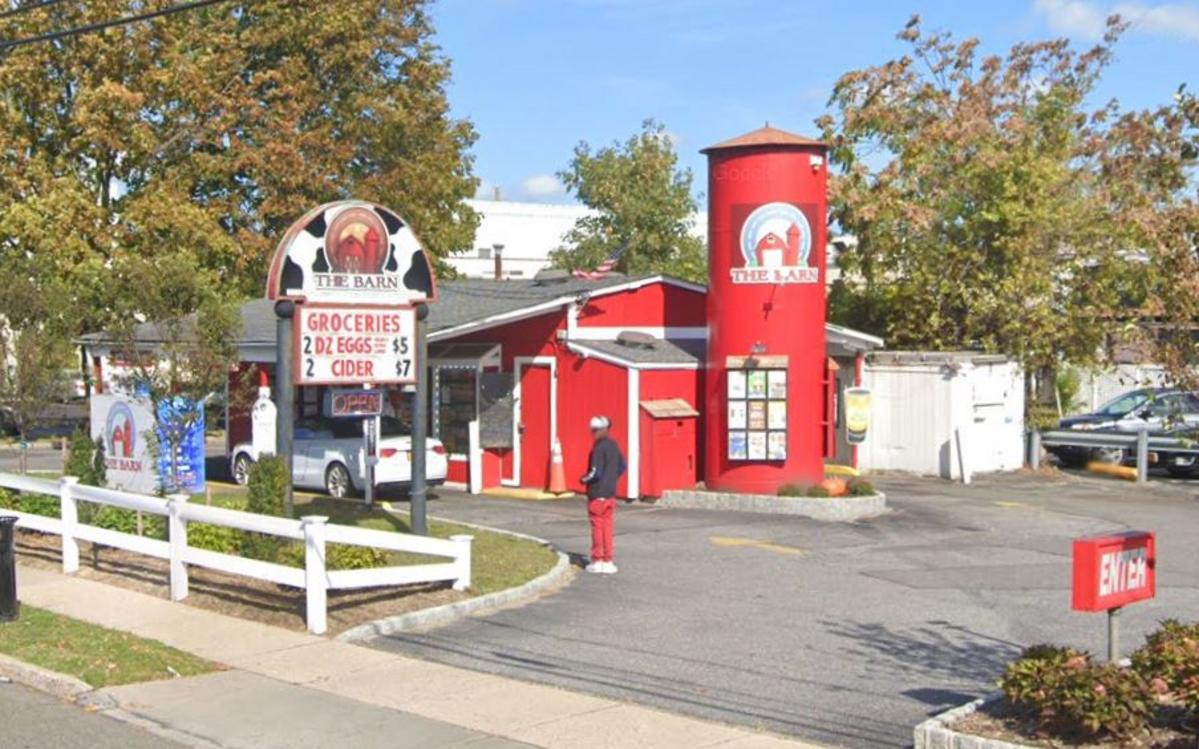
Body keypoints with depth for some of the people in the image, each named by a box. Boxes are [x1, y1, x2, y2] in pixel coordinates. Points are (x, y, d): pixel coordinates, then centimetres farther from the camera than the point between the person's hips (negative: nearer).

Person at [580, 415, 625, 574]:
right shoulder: (613, 445, 7)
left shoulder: (599, 448, -18)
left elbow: (595, 472, -22)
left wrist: (584, 479, -5)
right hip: (611, 493, 7)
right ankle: (608, 561, 13)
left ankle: (597, 560, 9)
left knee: (597, 527, 3)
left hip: (597, 494, -7)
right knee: (607, 527, 11)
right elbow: (622, 466, 15)